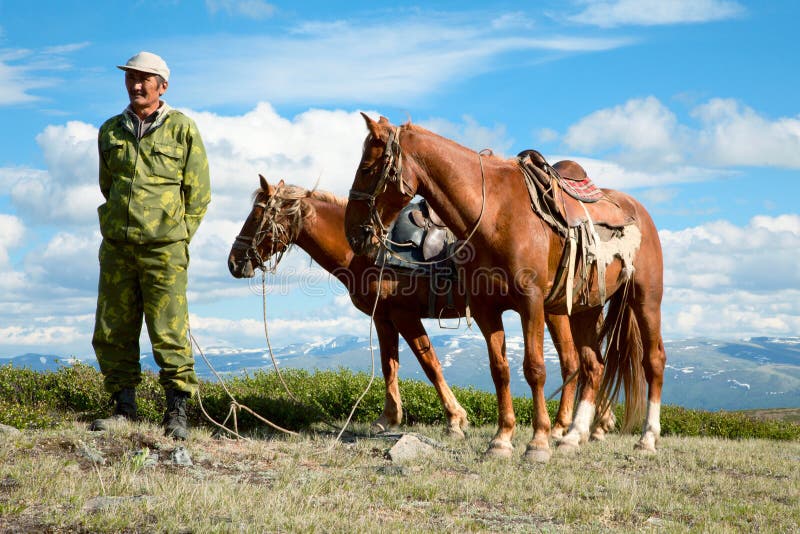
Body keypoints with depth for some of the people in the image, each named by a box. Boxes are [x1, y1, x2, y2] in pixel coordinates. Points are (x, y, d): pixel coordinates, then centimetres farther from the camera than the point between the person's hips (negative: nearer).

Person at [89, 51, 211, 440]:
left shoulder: (182, 129, 1)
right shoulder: (111, 130, 12)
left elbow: (199, 193, 3)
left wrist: (177, 237, -1)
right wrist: (117, 224, 15)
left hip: (163, 247, -4)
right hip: (116, 245, 4)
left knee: (169, 332, -5)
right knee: (111, 331, 6)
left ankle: (177, 411, 2)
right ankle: (124, 407, 16)